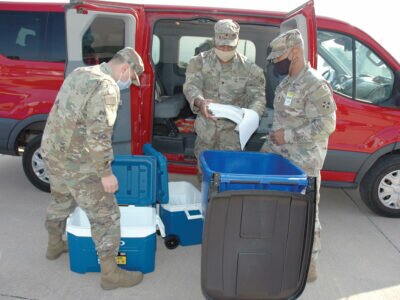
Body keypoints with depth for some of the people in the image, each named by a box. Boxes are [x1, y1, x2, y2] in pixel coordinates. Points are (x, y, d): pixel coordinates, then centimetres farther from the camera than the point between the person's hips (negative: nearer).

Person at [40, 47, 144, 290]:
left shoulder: (79, 73, 9)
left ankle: (55, 245, 51)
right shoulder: (107, 87, -20)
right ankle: (111, 274, 13)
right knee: (105, 216, 3)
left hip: (52, 151, 9)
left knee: (61, 200, 30)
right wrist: (106, 173, -19)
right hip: (77, 163, -9)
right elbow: (98, 136, -27)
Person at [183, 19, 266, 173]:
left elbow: (258, 96, -6)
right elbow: (191, 85, -15)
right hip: (206, 129, 1)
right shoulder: (200, 61, -1)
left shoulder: (248, 68, -2)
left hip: (233, 131, 0)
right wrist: (200, 102, -39)